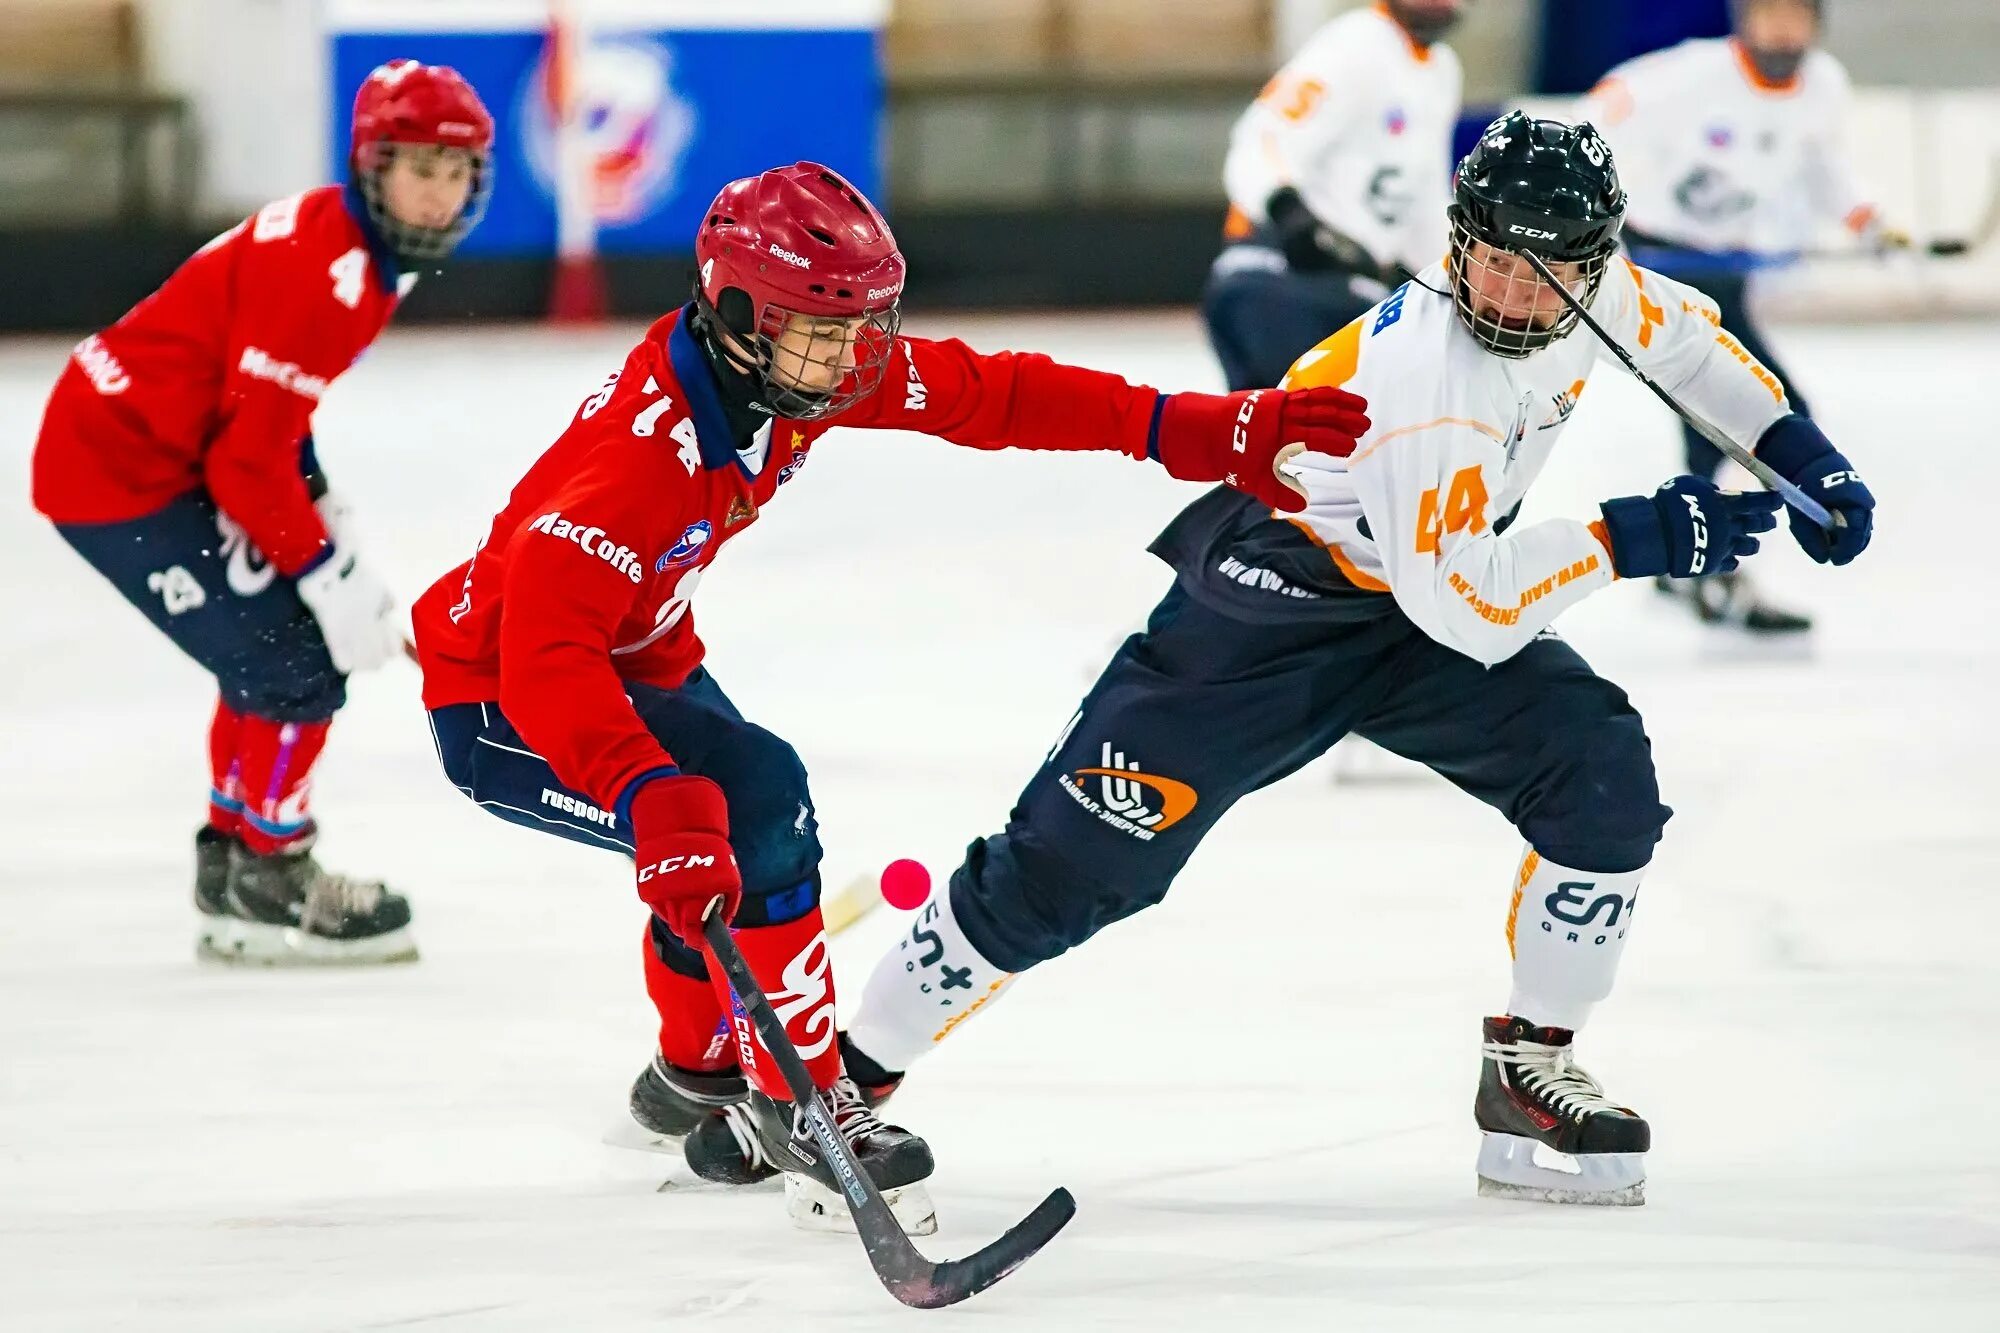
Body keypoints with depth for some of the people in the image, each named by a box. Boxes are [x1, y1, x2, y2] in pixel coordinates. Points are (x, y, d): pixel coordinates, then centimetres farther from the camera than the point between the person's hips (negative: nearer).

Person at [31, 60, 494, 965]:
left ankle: (235, 855, 30)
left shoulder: (358, 250, 8)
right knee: (295, 665, -9)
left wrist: (332, 525, 13)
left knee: (279, 644, 19)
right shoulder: (325, 271, -24)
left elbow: (272, 420, 19)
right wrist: (330, 576, -17)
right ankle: (265, 885, 2)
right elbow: (249, 458, -24)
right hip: (123, 476, -10)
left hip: (130, 442, 10)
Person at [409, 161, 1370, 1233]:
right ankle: (805, 1112, -15)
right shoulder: (641, 447, -36)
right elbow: (544, 660, -44)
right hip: (495, 705, -9)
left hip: (639, 657, 9)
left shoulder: (804, 371, -12)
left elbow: (990, 398, -6)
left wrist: (1207, 433, -11)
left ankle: (696, 1075, 46)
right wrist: (658, 800, -56)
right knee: (749, 803, -25)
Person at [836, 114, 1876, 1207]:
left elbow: (1685, 337, 15)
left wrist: (1799, 453, 7)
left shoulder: (1595, 293, -11)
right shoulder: (1416, 371, -34)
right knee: (1079, 858, -12)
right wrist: (1627, 539, -31)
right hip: (1271, 595, -7)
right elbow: (1470, 609, -32)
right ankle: (855, 1072, 1)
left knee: (1605, 777, -12)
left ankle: (1529, 1073, 2)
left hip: (1423, 599, 7)